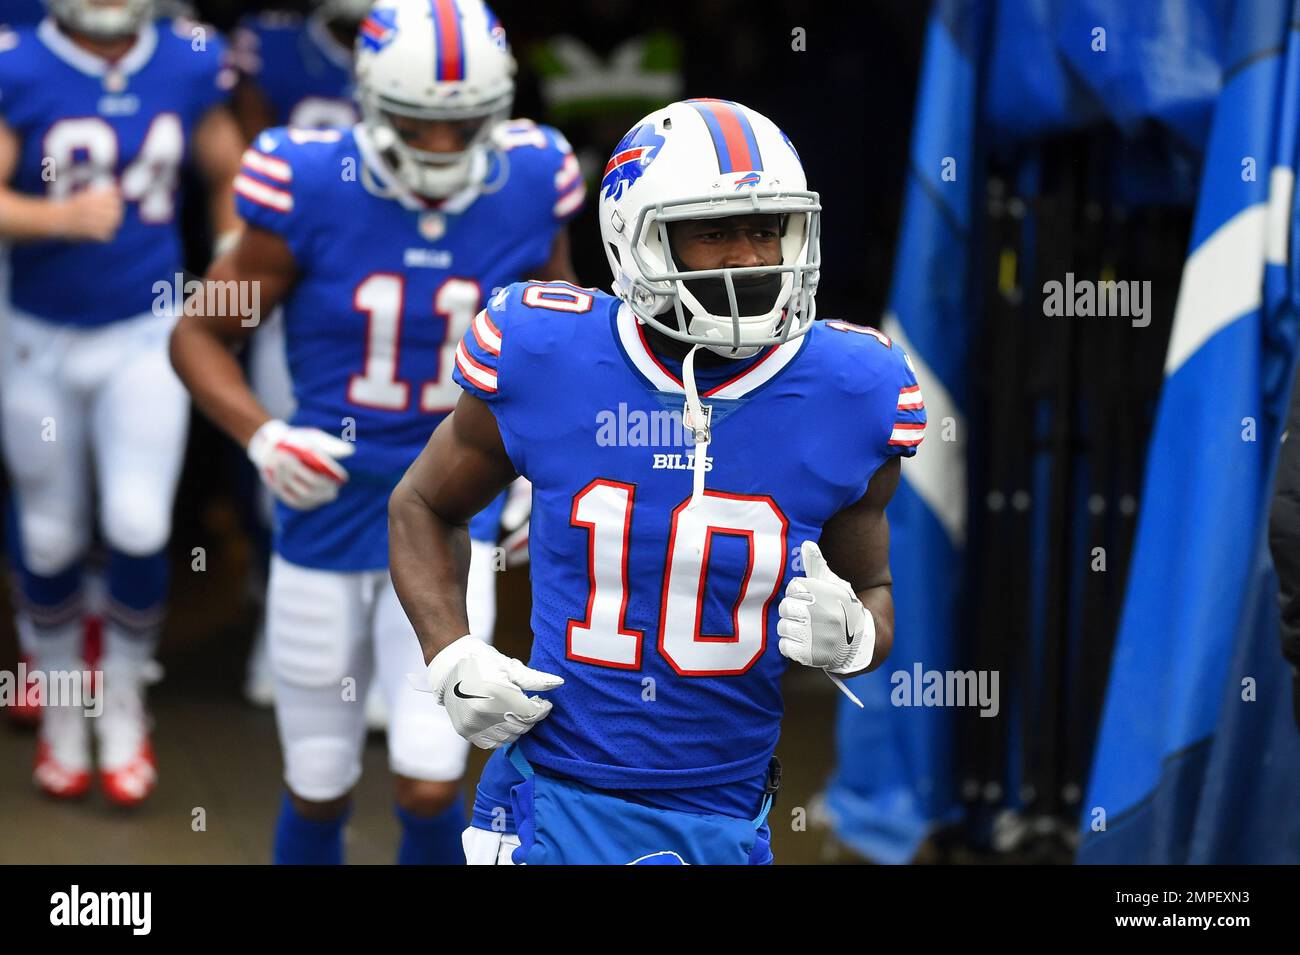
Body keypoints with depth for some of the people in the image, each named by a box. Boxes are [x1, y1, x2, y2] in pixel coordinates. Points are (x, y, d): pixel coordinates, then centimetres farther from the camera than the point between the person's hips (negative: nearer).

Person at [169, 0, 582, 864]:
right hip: (328, 525, 0)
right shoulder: (309, 194, -13)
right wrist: (261, 437, -19)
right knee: (320, 792, 11)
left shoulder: (530, 190, -7)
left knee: (429, 786, -8)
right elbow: (201, 333, -3)